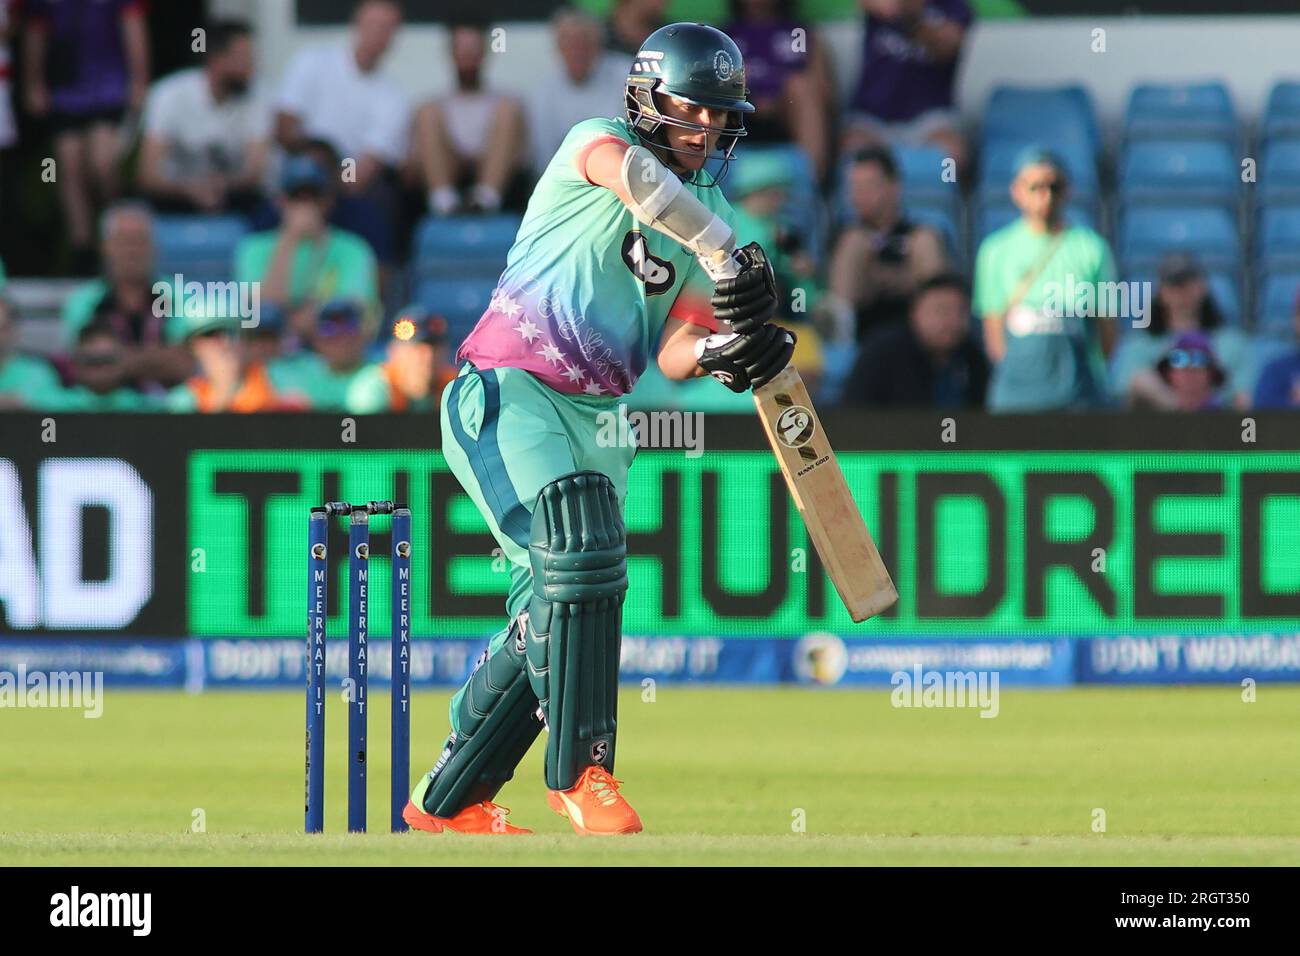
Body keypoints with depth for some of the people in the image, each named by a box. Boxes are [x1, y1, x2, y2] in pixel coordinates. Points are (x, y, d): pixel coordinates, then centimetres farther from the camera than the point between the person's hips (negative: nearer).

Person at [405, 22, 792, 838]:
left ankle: (449, 800, 16)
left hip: (596, 419, 7)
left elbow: (671, 351, 3)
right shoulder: (598, 142, -4)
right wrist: (734, 262, -34)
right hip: (508, 394, -7)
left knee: (555, 610, 5)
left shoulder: (714, 219, 13)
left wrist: (719, 352, -19)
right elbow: (640, 179, -31)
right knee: (582, 547, -26)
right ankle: (580, 769, -22)